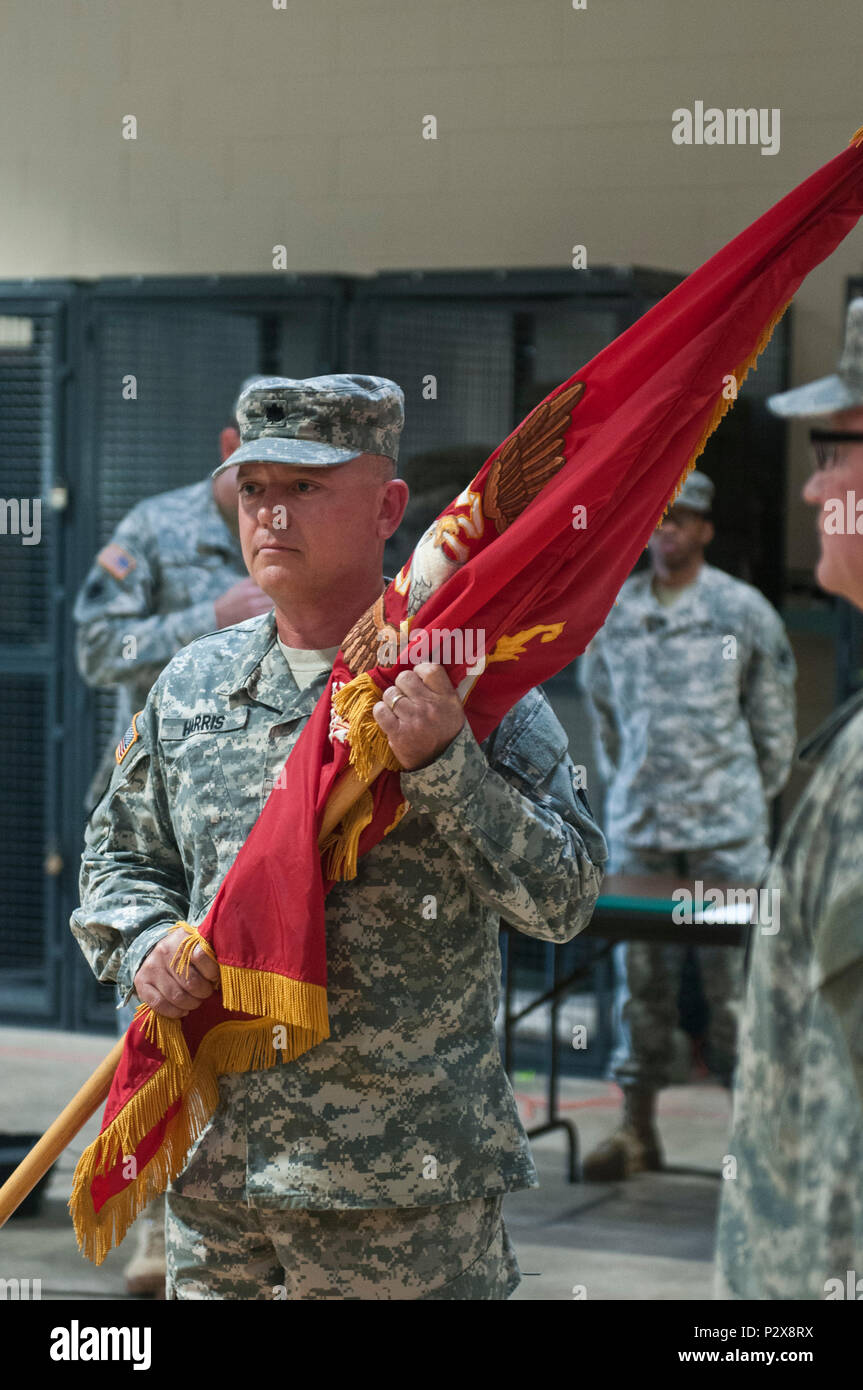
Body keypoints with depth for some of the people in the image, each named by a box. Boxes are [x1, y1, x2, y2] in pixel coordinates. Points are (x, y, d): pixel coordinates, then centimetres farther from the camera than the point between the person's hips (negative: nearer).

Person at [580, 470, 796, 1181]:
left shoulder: (743, 609, 1)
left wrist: (755, 794, 10)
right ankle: (637, 1128, 9)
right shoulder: (613, 613, 8)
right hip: (638, 823, 3)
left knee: (734, 968, -4)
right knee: (641, 974, 4)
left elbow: (774, 715, 8)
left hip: (726, 826, -3)